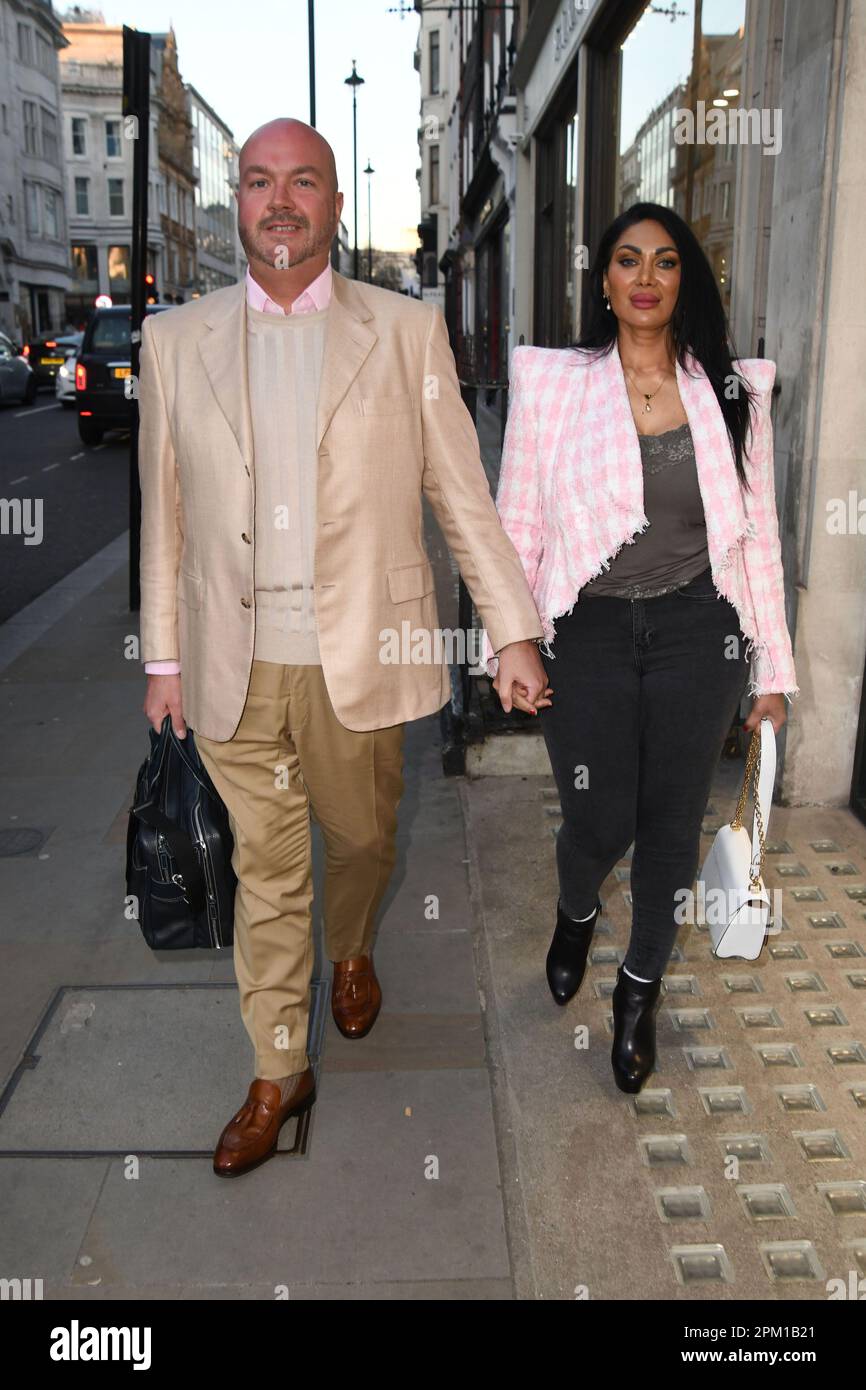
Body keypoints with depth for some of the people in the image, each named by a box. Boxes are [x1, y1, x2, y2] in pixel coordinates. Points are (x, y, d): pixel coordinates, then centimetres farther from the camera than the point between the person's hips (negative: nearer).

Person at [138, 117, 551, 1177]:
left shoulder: (407, 331, 1)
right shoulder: (174, 339, 5)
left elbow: (461, 493, 1)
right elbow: (163, 514, 8)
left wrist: (514, 632, -2)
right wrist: (162, 659, 9)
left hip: (360, 658, -1)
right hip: (232, 664, 1)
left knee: (362, 837, 16)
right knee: (263, 867, 10)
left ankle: (350, 952, 50)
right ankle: (277, 1073, 28)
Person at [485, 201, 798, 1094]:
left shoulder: (731, 390, 4)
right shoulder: (551, 383, -1)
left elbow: (757, 534, 6)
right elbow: (517, 524, 1)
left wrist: (772, 663, 6)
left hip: (697, 633, 2)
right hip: (588, 632, -1)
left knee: (672, 821, 8)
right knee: (599, 826, 2)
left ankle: (640, 988, 33)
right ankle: (575, 913, 41)